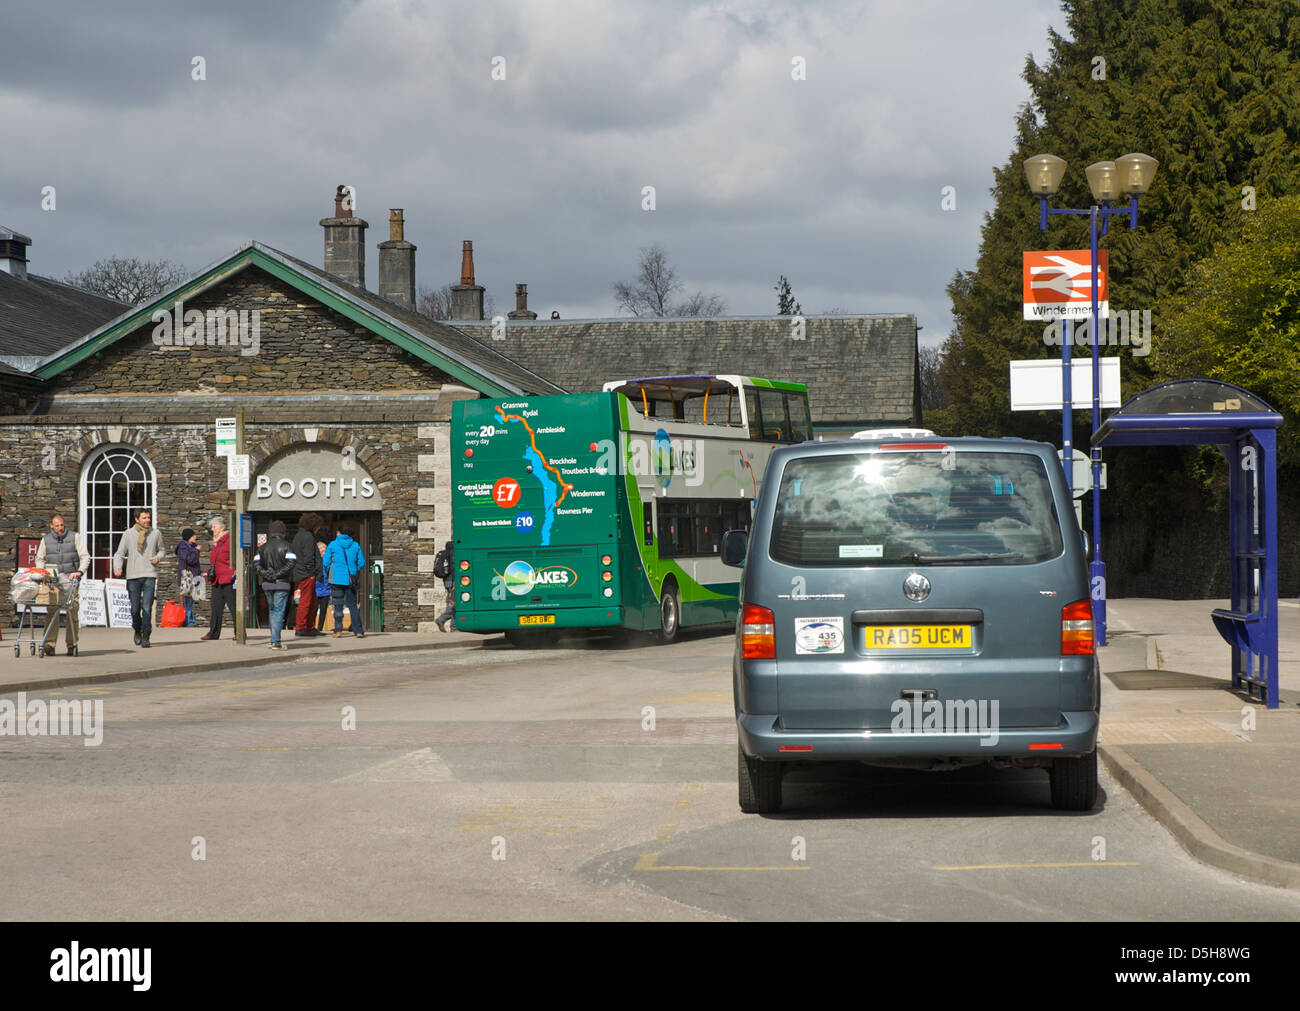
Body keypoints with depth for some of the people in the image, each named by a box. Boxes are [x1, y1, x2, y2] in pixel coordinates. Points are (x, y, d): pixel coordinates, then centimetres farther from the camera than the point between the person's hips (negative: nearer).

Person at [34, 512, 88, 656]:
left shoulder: (75, 537, 6)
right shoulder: (46, 540, 14)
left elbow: (85, 556, 2)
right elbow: (40, 559, 21)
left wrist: (79, 572, -14)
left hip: (70, 578, -2)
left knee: (72, 611, -5)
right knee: (52, 610, -9)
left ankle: (71, 644, 1)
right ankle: (49, 643, -12)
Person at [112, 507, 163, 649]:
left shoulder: (156, 534, 10)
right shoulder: (128, 534, 6)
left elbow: (161, 550, 23)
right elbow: (119, 553, 8)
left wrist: (158, 557, -1)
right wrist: (117, 567, -10)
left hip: (150, 575, 0)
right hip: (133, 575, 0)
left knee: (147, 607, -11)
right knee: (135, 608, 3)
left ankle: (145, 636, -7)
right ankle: (137, 630, 28)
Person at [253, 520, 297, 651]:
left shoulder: (264, 547, 9)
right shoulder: (286, 546, -2)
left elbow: (256, 563, -2)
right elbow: (292, 562, -16)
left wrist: (266, 574, -5)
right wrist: (278, 574, -10)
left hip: (267, 584, 4)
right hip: (281, 584, -4)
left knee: (272, 611, 17)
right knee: (279, 612, -5)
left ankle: (273, 639, 18)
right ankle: (276, 642, -11)